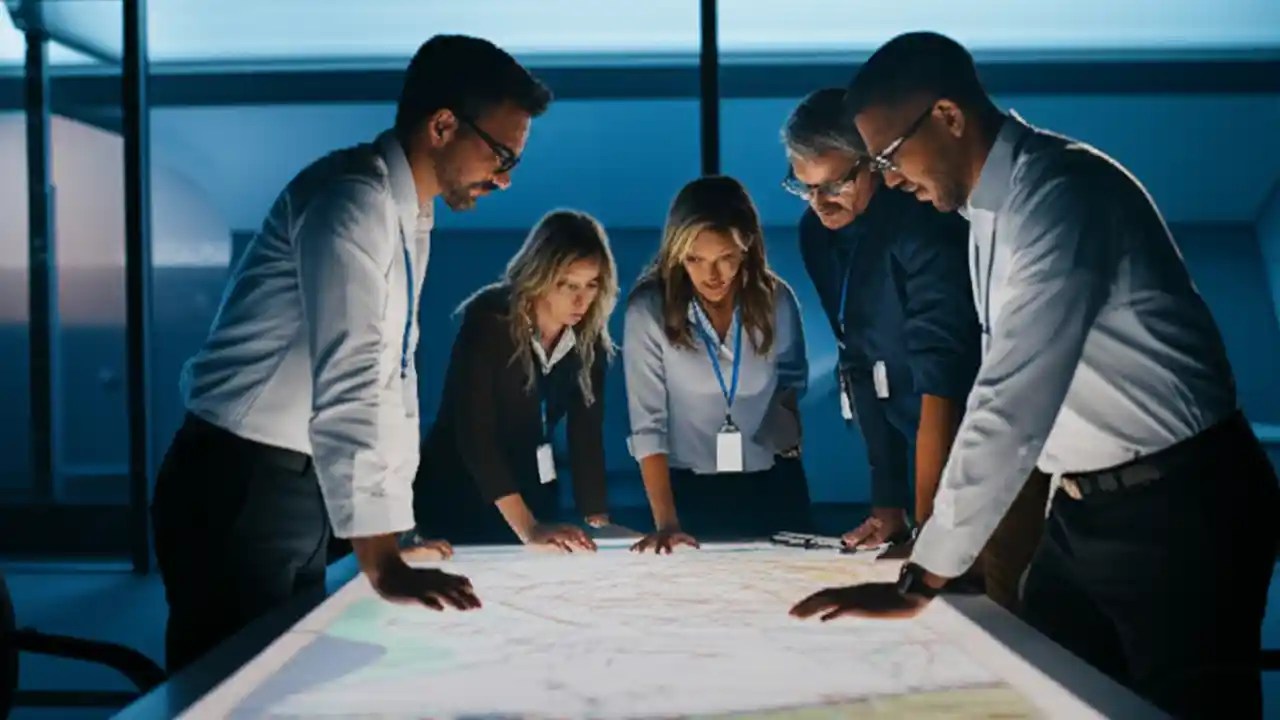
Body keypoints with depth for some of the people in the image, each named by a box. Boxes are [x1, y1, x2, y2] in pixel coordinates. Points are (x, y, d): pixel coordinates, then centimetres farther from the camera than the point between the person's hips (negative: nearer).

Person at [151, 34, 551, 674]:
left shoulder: (410, 215, 10)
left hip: (300, 488, 9)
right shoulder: (354, 201, -19)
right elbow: (348, 386, -26)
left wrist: (399, 525, 17)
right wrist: (383, 562, -27)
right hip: (236, 487, -9)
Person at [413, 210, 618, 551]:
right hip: (458, 495, -5)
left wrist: (599, 520, -17)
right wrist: (527, 528, -34)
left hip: (533, 495, 5)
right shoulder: (487, 320, -21)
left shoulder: (589, 337, -7)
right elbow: (474, 433, -27)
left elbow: (587, 434, -8)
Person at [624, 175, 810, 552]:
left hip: (773, 485, 3)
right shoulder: (649, 309, -16)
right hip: (691, 489, -2)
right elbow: (647, 423, -18)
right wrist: (665, 522, -23)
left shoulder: (776, 300, -6)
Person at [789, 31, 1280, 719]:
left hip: (1178, 508, -8)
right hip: (1085, 505, 8)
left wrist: (920, 581, -25)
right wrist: (936, 544, 12)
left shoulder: (1059, 190, -22)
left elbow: (1016, 399, -27)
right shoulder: (991, 205, 6)